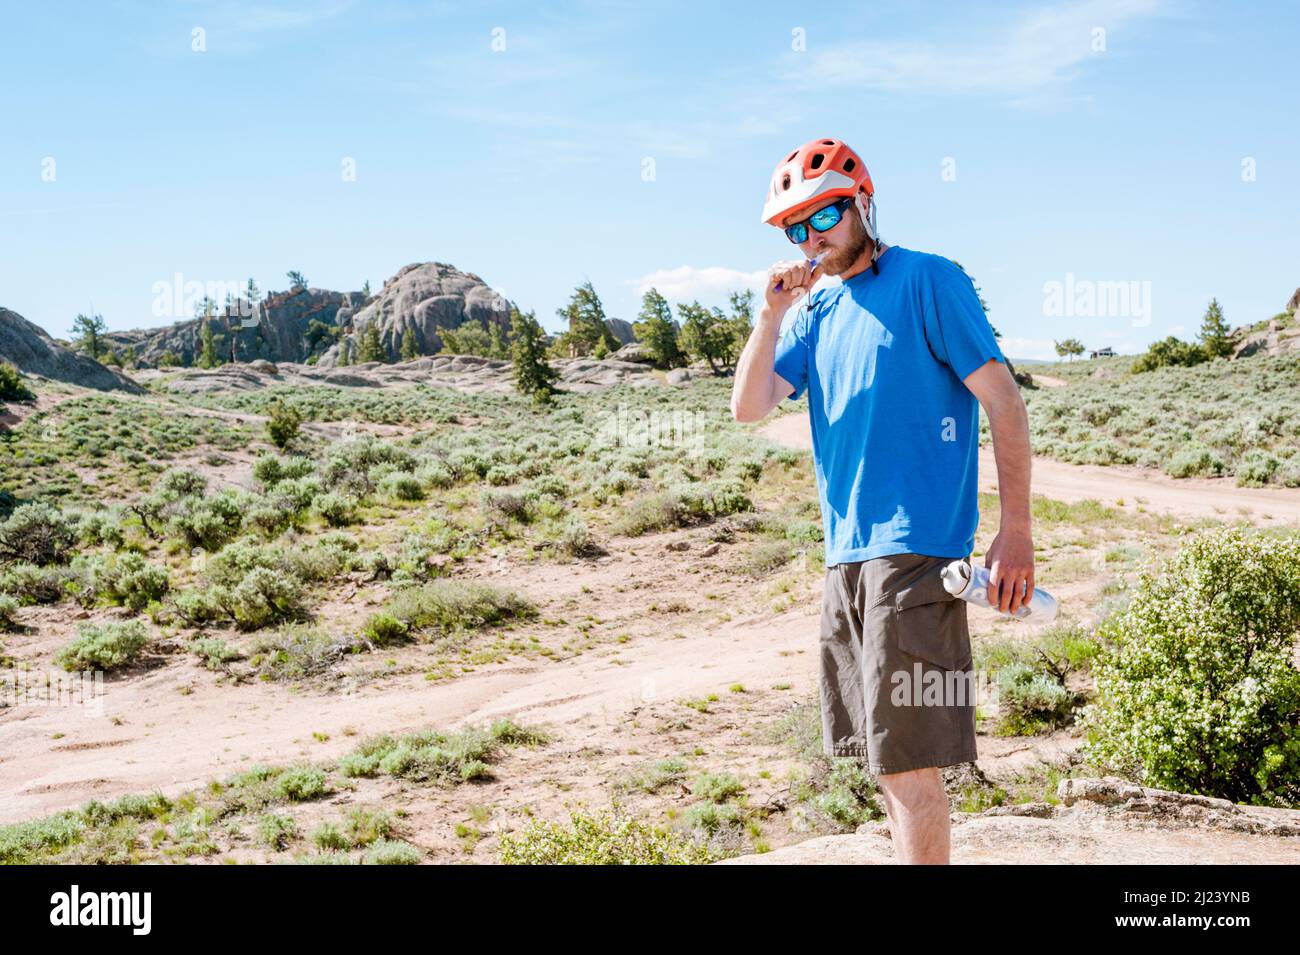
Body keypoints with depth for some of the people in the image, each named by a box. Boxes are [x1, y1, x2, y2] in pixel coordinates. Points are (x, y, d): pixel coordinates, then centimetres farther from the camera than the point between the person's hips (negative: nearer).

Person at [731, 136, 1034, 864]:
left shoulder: (927, 282, -4)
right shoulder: (818, 309, 16)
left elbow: (1004, 401, -7)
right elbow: (749, 408, 8)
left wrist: (1016, 530, -13)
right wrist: (772, 313, -3)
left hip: (914, 550, -8)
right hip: (846, 552, 8)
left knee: (908, 762, -8)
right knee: (884, 755, 14)